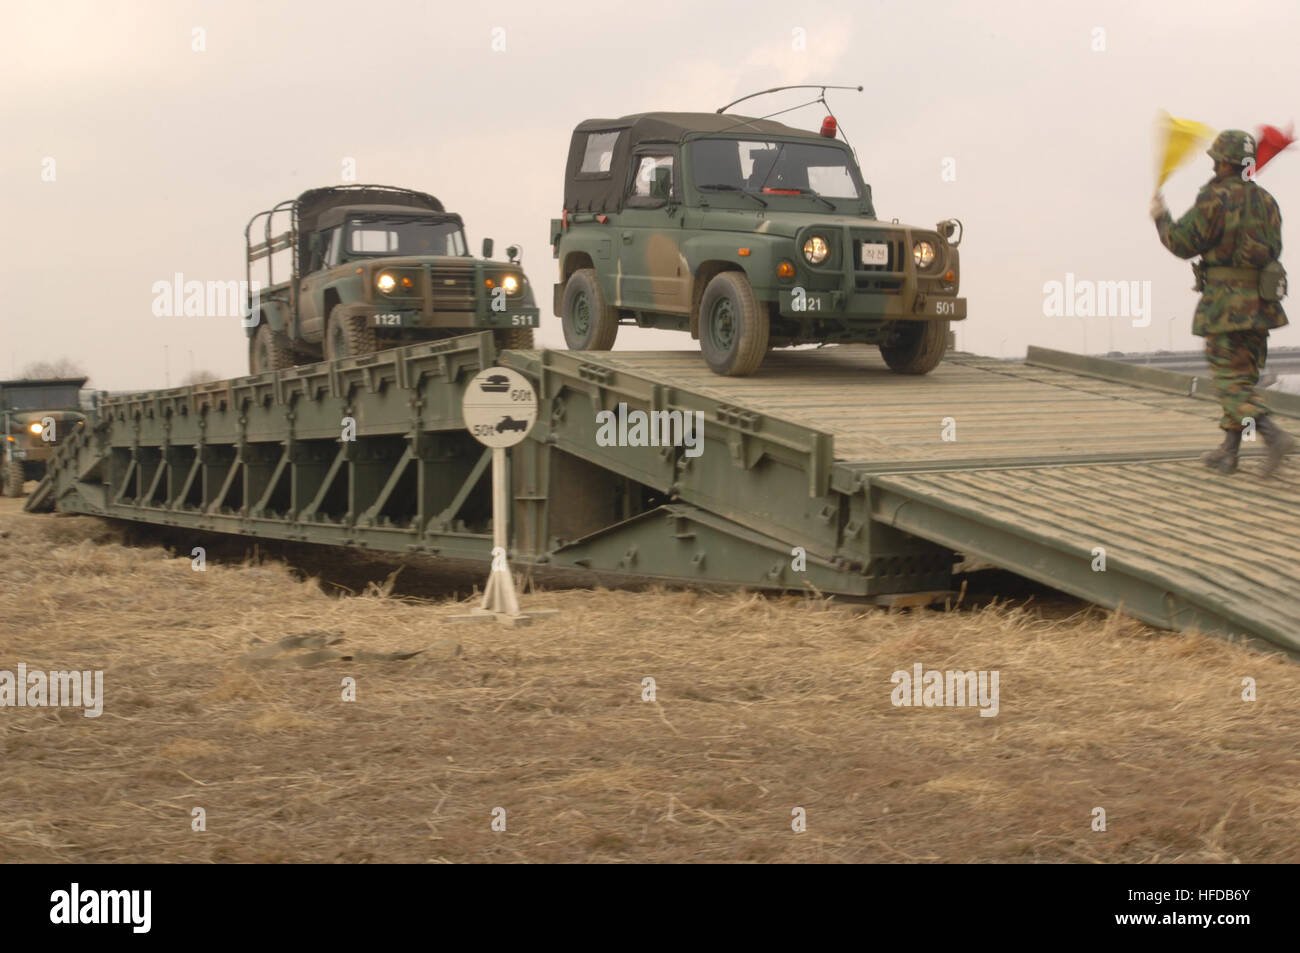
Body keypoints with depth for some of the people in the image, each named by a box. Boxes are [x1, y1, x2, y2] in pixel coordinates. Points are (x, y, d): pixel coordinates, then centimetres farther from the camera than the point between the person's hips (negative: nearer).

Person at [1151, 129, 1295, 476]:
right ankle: (1228, 451, 18)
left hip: (1225, 301, -7)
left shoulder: (1215, 199, -11)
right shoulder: (1266, 200, 9)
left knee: (1231, 381, -5)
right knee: (1243, 376, 14)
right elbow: (1272, 249, 14)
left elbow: (1183, 243, -8)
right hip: (1260, 301, 7)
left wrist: (1160, 217, 8)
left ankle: (1274, 435, -23)